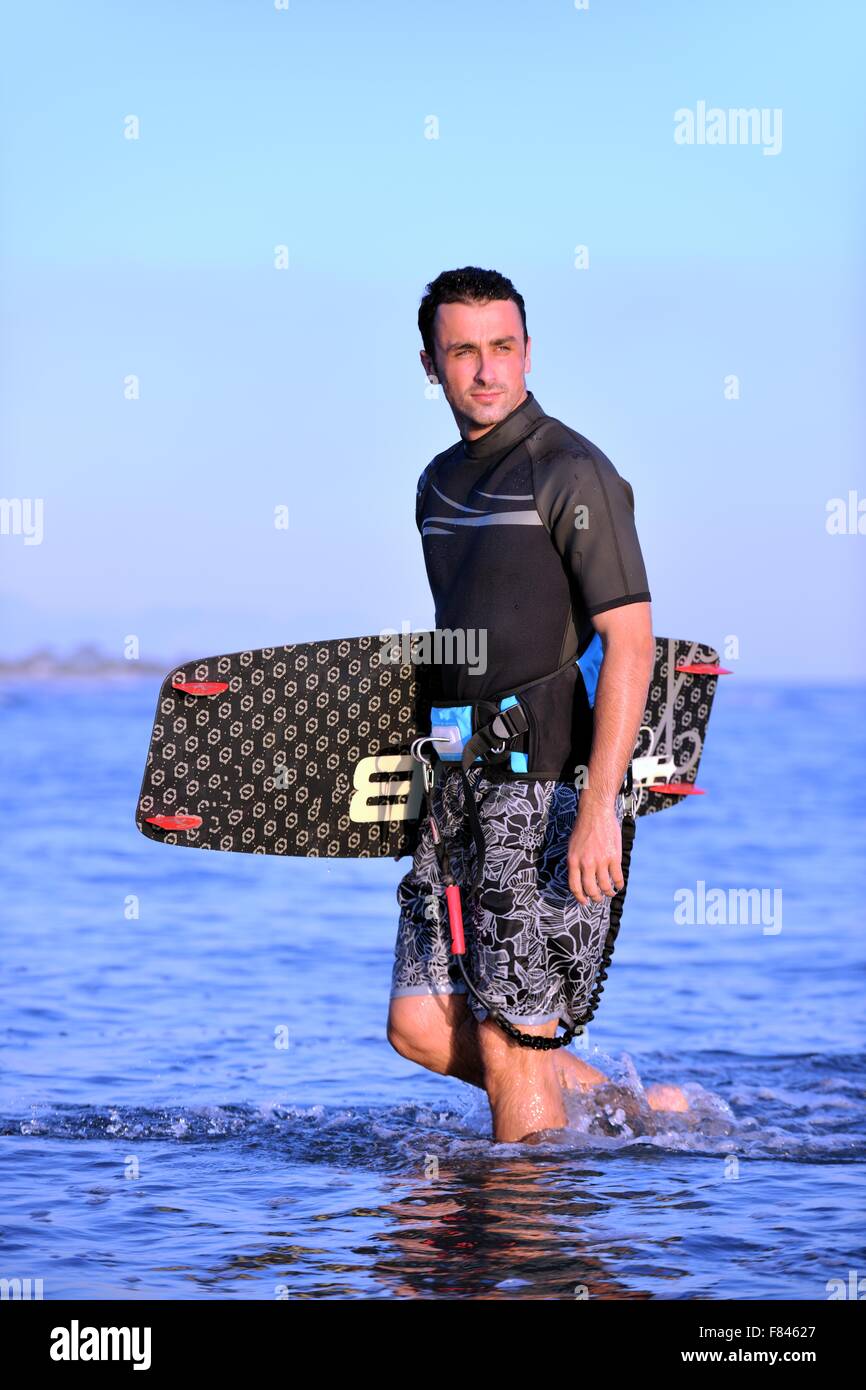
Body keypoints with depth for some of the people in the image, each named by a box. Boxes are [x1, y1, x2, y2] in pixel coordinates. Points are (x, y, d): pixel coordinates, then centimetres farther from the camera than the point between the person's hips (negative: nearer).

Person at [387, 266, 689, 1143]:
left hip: (550, 781, -8)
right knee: (420, 1026, 6)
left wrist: (598, 807, -23)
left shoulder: (574, 473, -10)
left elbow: (630, 643, -16)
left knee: (507, 1042, -5)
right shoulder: (440, 482, 14)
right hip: (461, 780, 8)